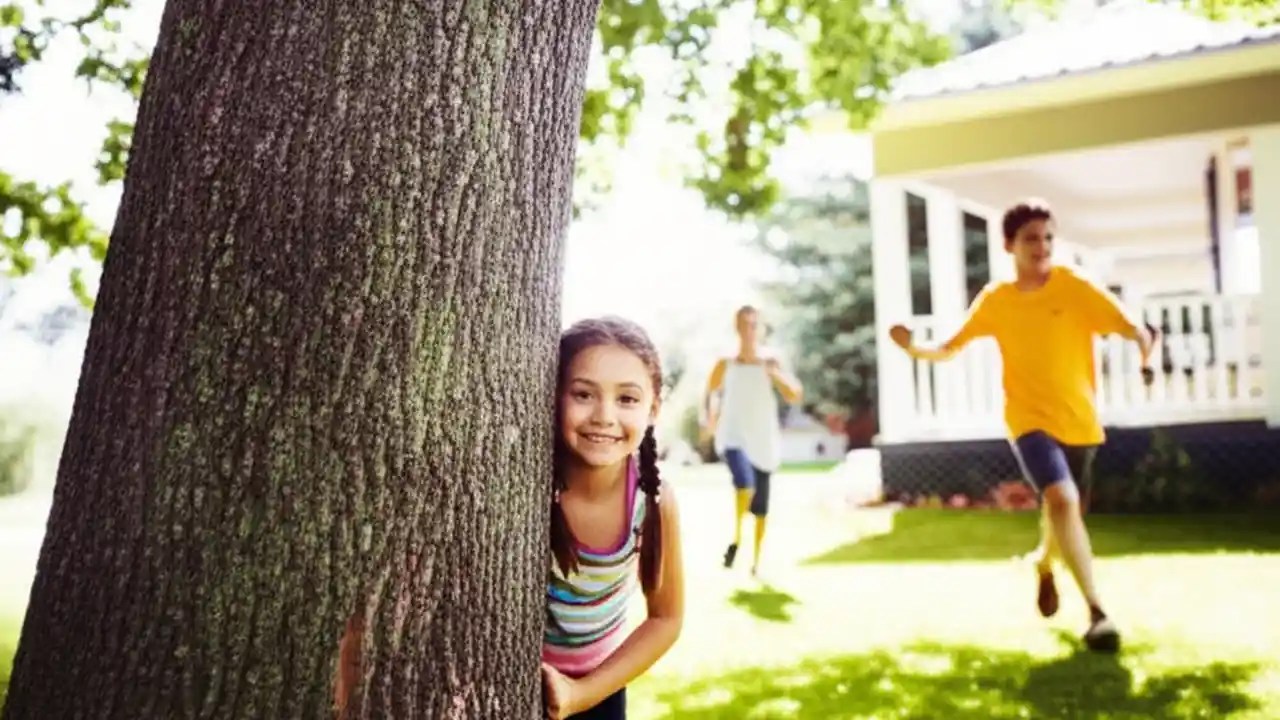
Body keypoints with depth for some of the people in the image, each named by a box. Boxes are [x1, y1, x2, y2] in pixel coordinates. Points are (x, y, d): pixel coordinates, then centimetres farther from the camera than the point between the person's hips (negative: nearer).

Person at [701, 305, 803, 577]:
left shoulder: (770, 364, 1)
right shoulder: (725, 365, 1)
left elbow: (794, 397, -6)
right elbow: (709, 395, 12)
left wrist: (776, 374, -22)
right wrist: (710, 420, -6)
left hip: (763, 442, 2)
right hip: (734, 438, -2)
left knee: (760, 506, 7)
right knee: (745, 483, -31)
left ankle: (756, 561, 23)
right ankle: (736, 539, -9)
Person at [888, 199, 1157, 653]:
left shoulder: (1075, 287, -9)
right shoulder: (994, 300, -3)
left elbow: (1130, 327, -18)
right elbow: (951, 347, 3)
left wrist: (1146, 347, -39)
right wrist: (914, 349, -15)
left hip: (1080, 421, 1)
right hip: (1030, 419, -1)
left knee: (1061, 506, 16)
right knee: (1063, 500, -26)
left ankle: (1044, 565, 52)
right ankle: (1096, 610, -18)